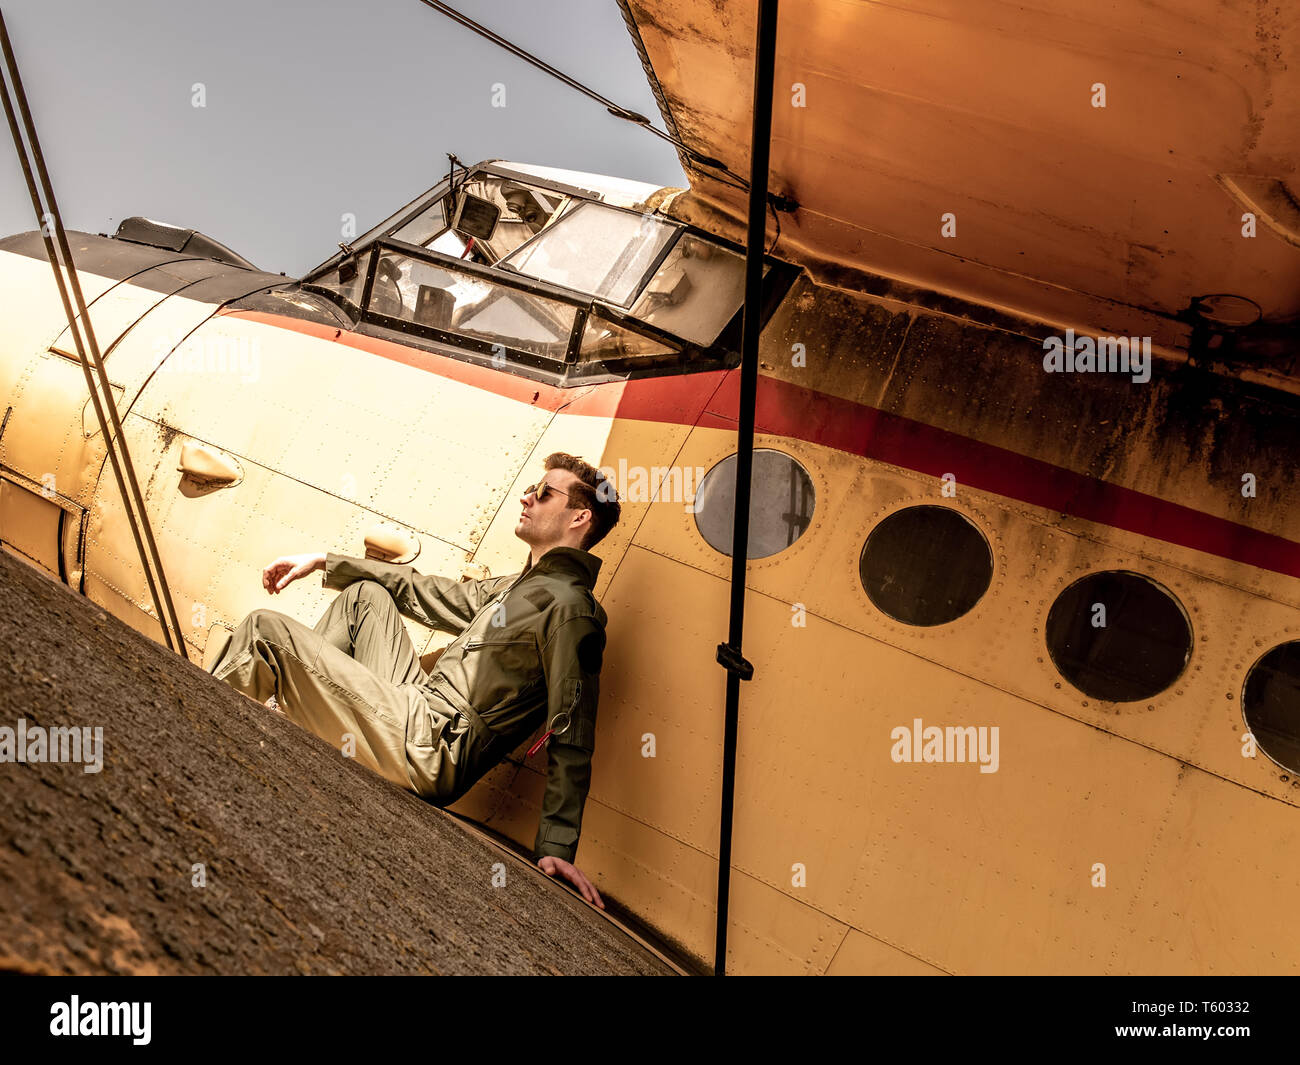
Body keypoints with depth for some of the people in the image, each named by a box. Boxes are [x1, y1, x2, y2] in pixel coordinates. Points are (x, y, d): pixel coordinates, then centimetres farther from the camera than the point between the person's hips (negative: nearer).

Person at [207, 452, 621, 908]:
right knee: (365, 594, 21)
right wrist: (323, 561, 25)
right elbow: (430, 592, 25)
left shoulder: (570, 608, -14)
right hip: (417, 709, 9)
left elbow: (571, 740, -20)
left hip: (428, 750, -9)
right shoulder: (518, 586, 17)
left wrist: (557, 846, -26)